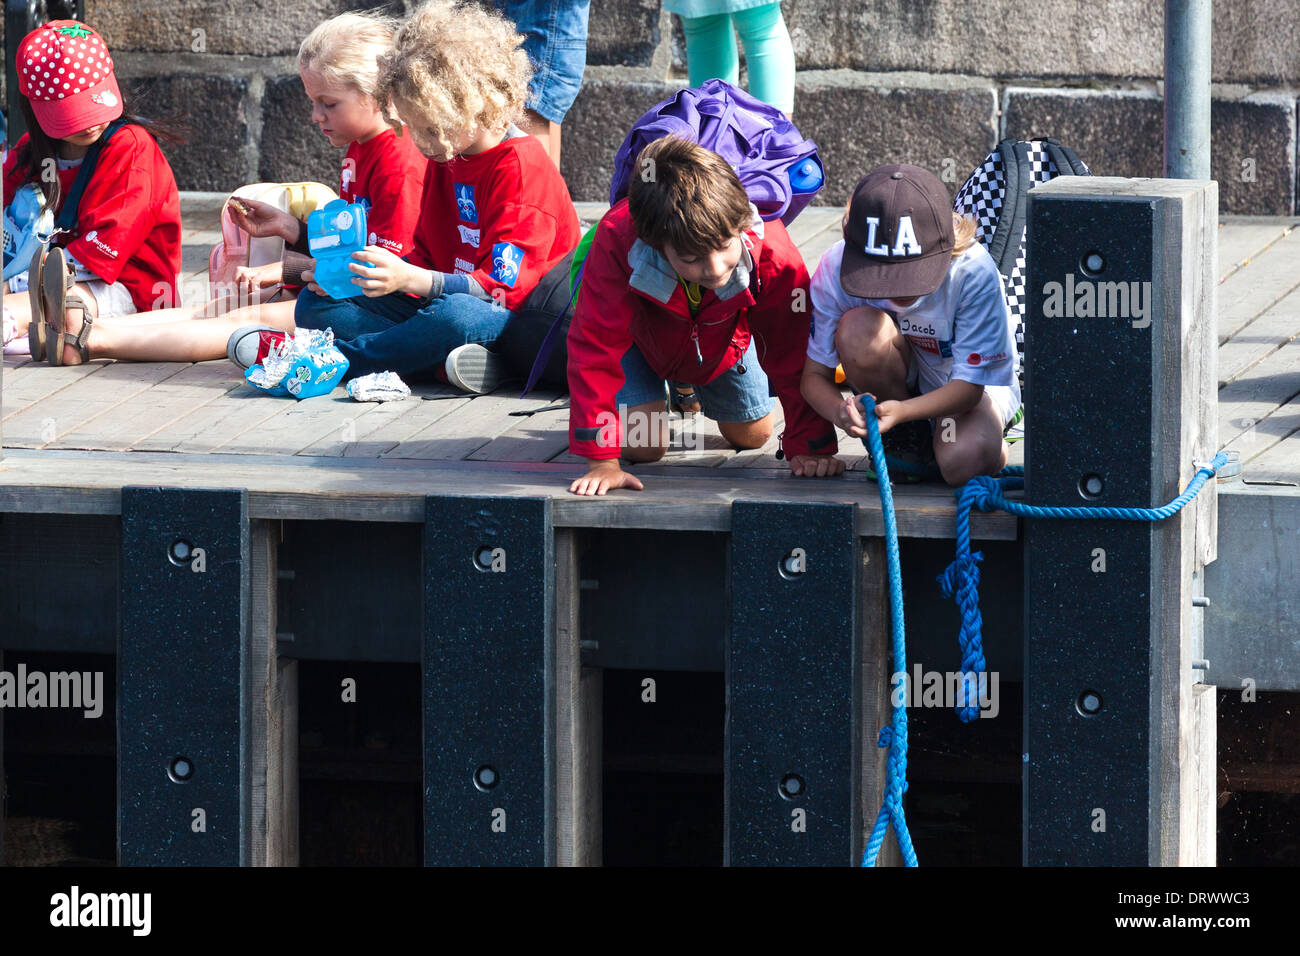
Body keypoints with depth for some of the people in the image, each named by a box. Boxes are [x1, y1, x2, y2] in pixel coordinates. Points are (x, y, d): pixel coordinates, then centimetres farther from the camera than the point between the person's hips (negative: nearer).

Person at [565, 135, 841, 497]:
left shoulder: (771, 254, -43)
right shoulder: (616, 246, -48)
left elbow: (794, 354, -31)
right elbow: (596, 348, -43)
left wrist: (810, 447, -31)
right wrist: (601, 460, -47)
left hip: (722, 338, 2)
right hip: (638, 334, -2)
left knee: (752, 435, 13)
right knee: (642, 446, -10)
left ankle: (694, 384, 45)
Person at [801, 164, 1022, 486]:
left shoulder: (973, 272, -32)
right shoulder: (835, 269, -27)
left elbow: (969, 384, -28)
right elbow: (814, 375, -19)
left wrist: (900, 410, -48)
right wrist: (840, 411, -44)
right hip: (896, 383, 2)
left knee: (963, 463, -35)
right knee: (860, 329, -33)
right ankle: (904, 439, -8)